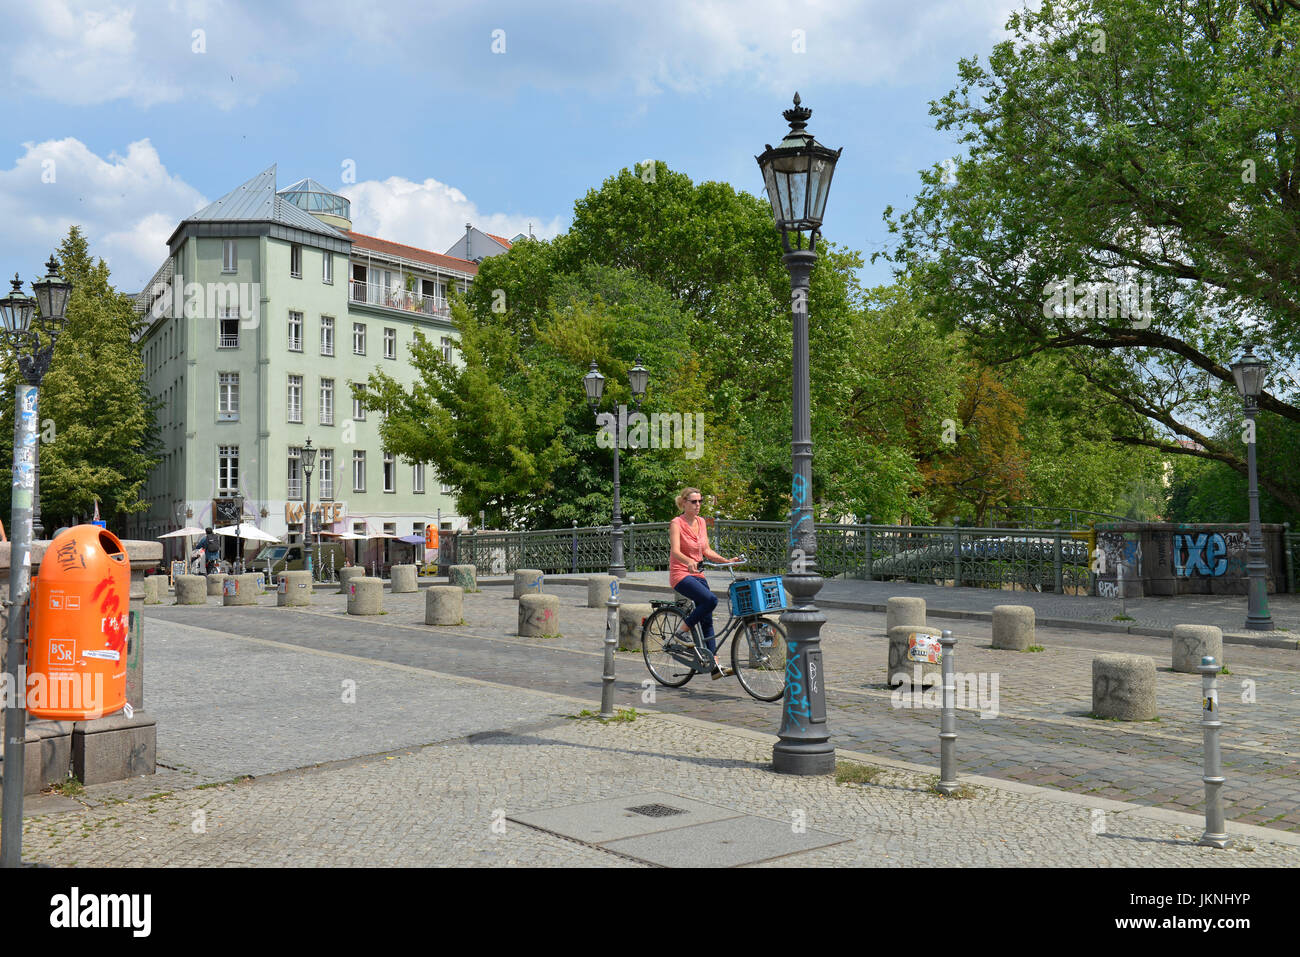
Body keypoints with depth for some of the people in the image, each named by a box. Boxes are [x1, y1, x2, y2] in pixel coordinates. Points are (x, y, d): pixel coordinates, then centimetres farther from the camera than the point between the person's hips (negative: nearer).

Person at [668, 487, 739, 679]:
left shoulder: (701, 522, 10)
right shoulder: (676, 523, -11)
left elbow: (706, 551, 13)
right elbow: (675, 551, -24)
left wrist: (726, 561, -1)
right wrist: (689, 562, -44)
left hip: (697, 574, 7)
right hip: (680, 575, -7)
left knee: (707, 620, 4)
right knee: (711, 599, -28)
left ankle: (715, 666, 7)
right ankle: (683, 631, -9)